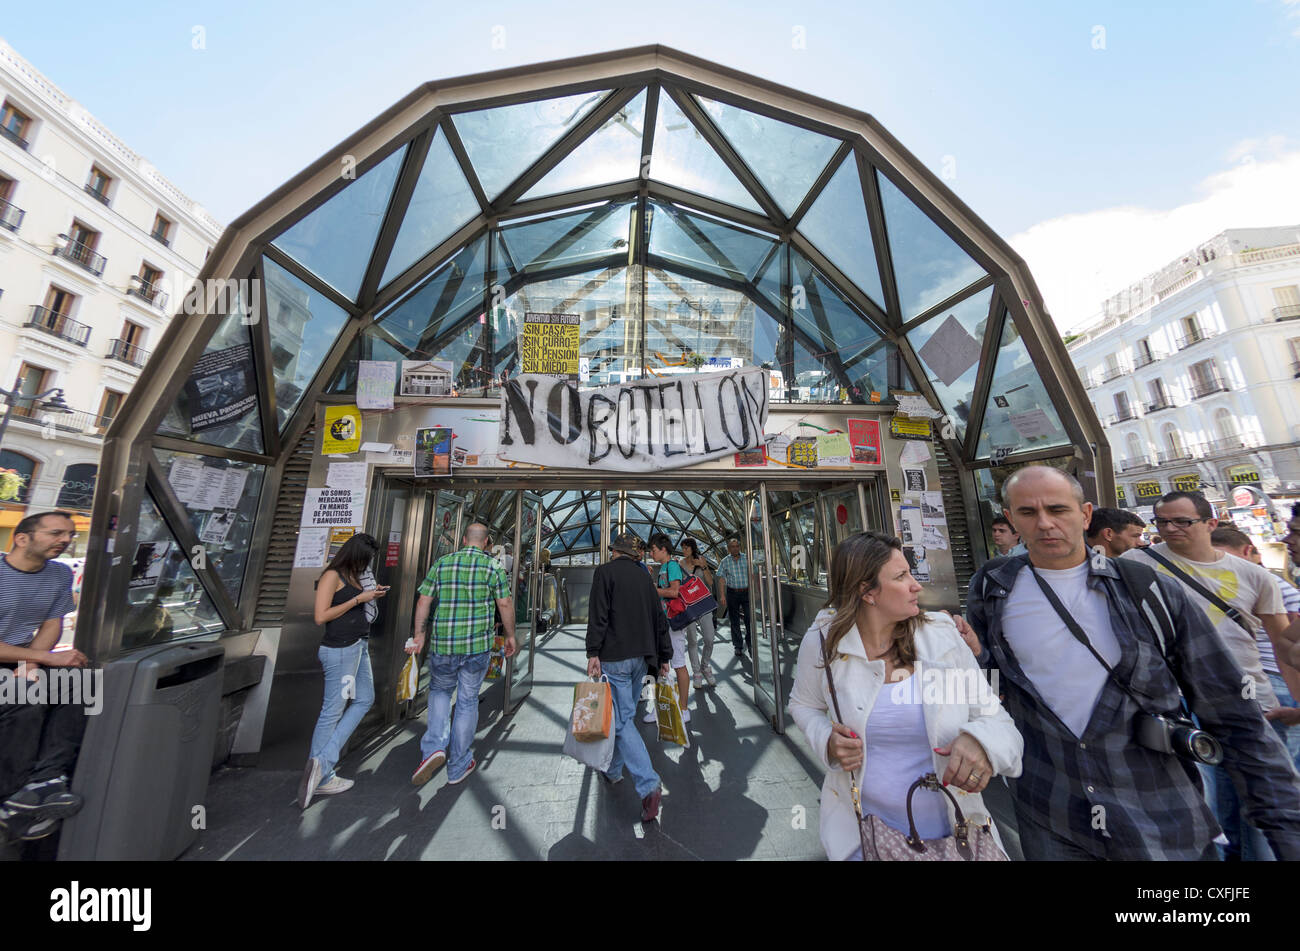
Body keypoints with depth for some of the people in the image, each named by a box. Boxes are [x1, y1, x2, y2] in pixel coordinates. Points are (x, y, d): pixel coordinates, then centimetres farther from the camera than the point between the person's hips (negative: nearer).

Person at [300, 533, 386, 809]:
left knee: (365, 699, 14)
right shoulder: (332, 575, -13)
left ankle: (322, 762, 20)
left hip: (359, 646, 9)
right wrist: (359, 599, -18)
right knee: (333, 711, 3)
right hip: (339, 649, -9)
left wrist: (371, 595, 4)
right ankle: (321, 778, 18)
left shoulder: (354, 576, 12)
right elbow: (321, 616, -18)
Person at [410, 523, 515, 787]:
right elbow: (505, 604, -7)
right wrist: (510, 636, 5)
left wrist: (419, 635, 14)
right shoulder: (493, 567, -6)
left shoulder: (441, 563, 2)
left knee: (439, 691, 27)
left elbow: (423, 601, 3)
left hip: (442, 645, 2)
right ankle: (458, 767, 27)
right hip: (478, 646, -2)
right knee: (468, 701, 14)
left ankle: (434, 747, 12)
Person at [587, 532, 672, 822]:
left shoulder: (605, 572, -6)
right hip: (640, 657, 6)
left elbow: (598, 615, -16)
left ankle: (649, 785, -7)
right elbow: (659, 618, 11)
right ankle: (613, 770, 38)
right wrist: (664, 656, 16)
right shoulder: (644, 577, 11)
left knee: (622, 720, 0)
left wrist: (593, 652, -14)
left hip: (614, 657, -6)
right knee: (623, 714, 21)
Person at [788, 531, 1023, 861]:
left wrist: (980, 741, -28)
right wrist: (826, 741, -16)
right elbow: (803, 704, 2)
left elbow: (995, 718, -7)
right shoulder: (823, 640, -15)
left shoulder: (942, 635, -13)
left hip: (952, 827, 2)